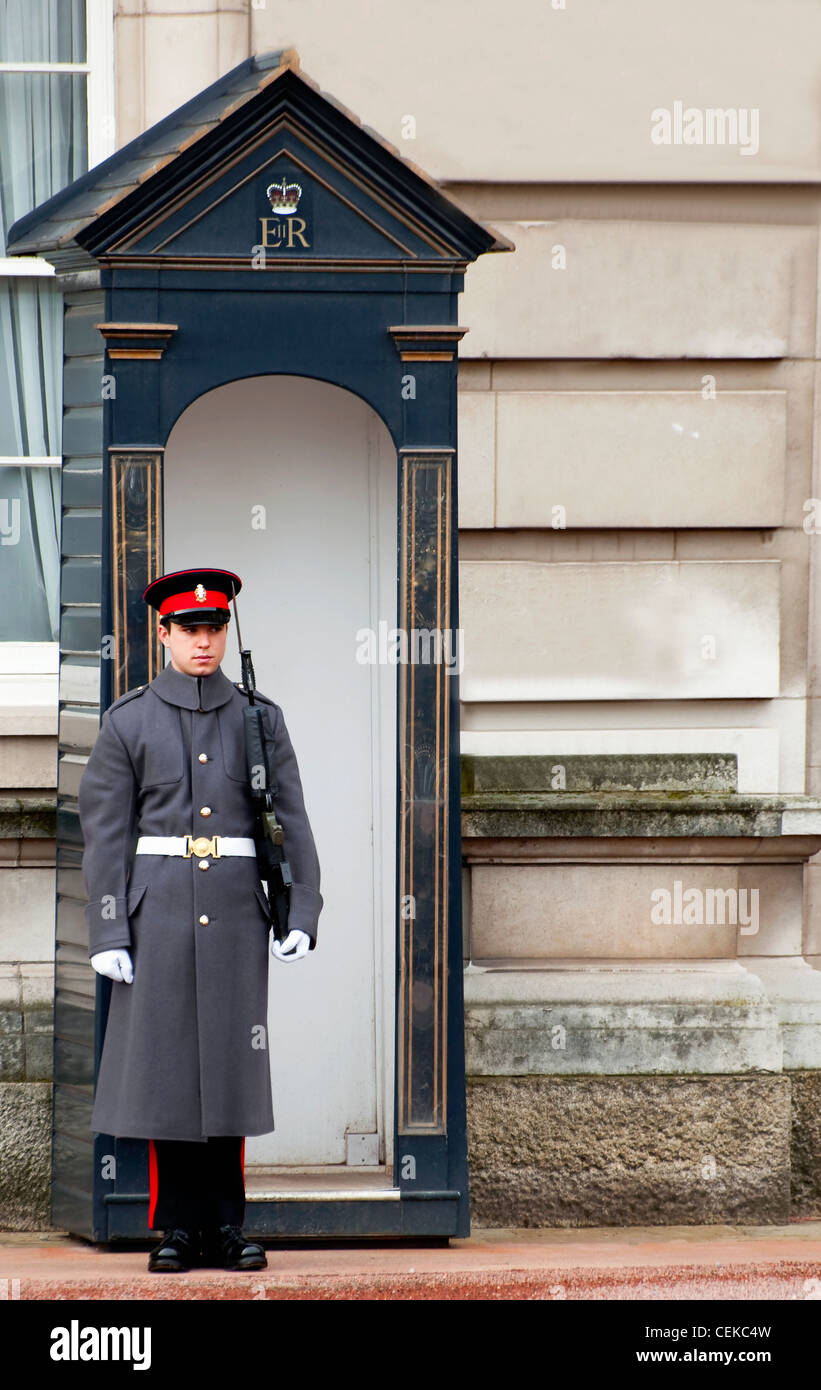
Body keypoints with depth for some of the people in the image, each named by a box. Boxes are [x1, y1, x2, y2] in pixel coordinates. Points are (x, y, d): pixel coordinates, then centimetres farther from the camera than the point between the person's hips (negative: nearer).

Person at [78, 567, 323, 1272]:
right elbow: (105, 832, -1)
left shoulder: (259, 718, 7)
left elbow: (290, 821, 5)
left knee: (229, 1068, 2)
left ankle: (227, 1229, 8)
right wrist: (107, 935, -8)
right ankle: (178, 1230, 6)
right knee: (165, 1065, -1)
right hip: (158, 915, -1)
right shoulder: (129, 721, 2)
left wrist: (303, 915, -7)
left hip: (235, 914, 1)